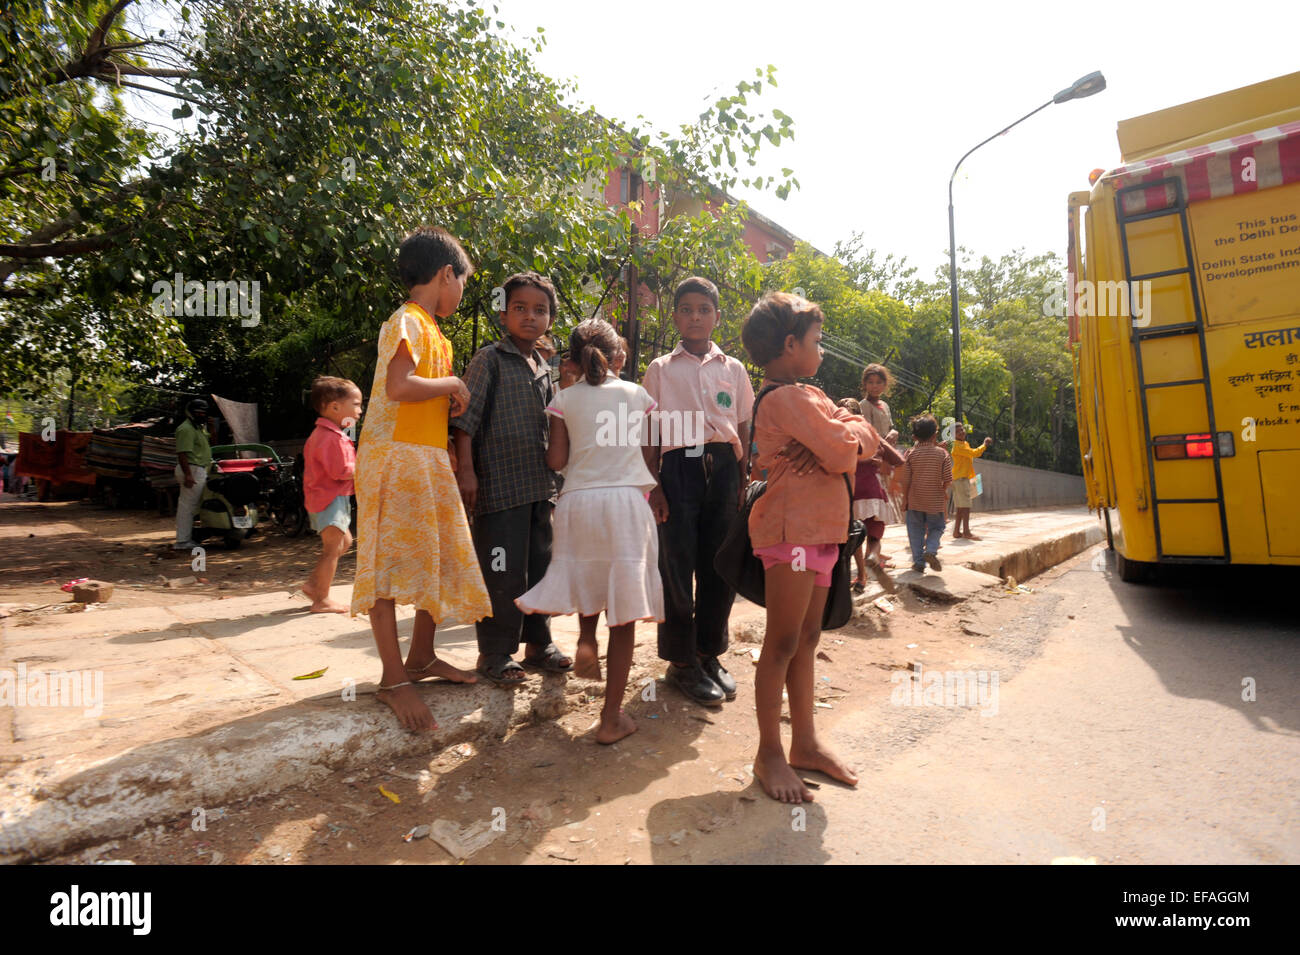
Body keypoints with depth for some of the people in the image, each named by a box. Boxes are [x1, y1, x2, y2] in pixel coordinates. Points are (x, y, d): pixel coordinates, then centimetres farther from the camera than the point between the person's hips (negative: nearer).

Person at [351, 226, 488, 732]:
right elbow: (398, 387, -24)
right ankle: (393, 678, 6)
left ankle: (422, 658, 27)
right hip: (397, 456, -9)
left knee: (439, 560, 13)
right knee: (388, 565, -3)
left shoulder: (432, 331, 20)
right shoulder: (406, 321, -8)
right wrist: (450, 384, -11)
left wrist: (451, 399, 8)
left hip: (430, 461, 10)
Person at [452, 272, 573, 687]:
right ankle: (495, 653, 14)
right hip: (500, 484, -7)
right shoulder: (489, 359, -3)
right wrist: (466, 469, -17)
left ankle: (539, 642, 28)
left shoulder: (544, 370, 16)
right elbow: (466, 417, -9)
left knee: (540, 565, 13)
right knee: (504, 571, -2)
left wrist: (554, 478, 20)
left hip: (540, 485, 7)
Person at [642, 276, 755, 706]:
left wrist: (743, 483, 6)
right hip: (679, 467, -2)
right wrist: (653, 484, -5)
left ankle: (709, 653, 24)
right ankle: (681, 660, 15)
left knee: (721, 564, 6)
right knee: (677, 563, 0)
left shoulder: (733, 369, 14)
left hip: (724, 468, 3)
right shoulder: (660, 369, 8)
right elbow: (651, 435, 4)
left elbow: (743, 431, 14)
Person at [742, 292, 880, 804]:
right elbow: (843, 454, -18)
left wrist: (849, 433, -9)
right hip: (793, 530, -10)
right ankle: (770, 753, 10)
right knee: (782, 644, -2)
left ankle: (805, 742, 25)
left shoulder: (794, 397, 19)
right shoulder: (792, 397, -12)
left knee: (806, 640, 14)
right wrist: (848, 425, 3)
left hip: (817, 531, 10)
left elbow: (865, 440, 13)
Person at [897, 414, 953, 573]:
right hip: (935, 501, 0)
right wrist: (943, 491, 14)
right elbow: (948, 479, -5)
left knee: (916, 531, 9)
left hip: (915, 501, 0)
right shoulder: (942, 453, -4)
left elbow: (905, 480, -6)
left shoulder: (910, 453, -5)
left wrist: (905, 497, 6)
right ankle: (931, 550, -9)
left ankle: (919, 562, 7)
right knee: (936, 528, 16)